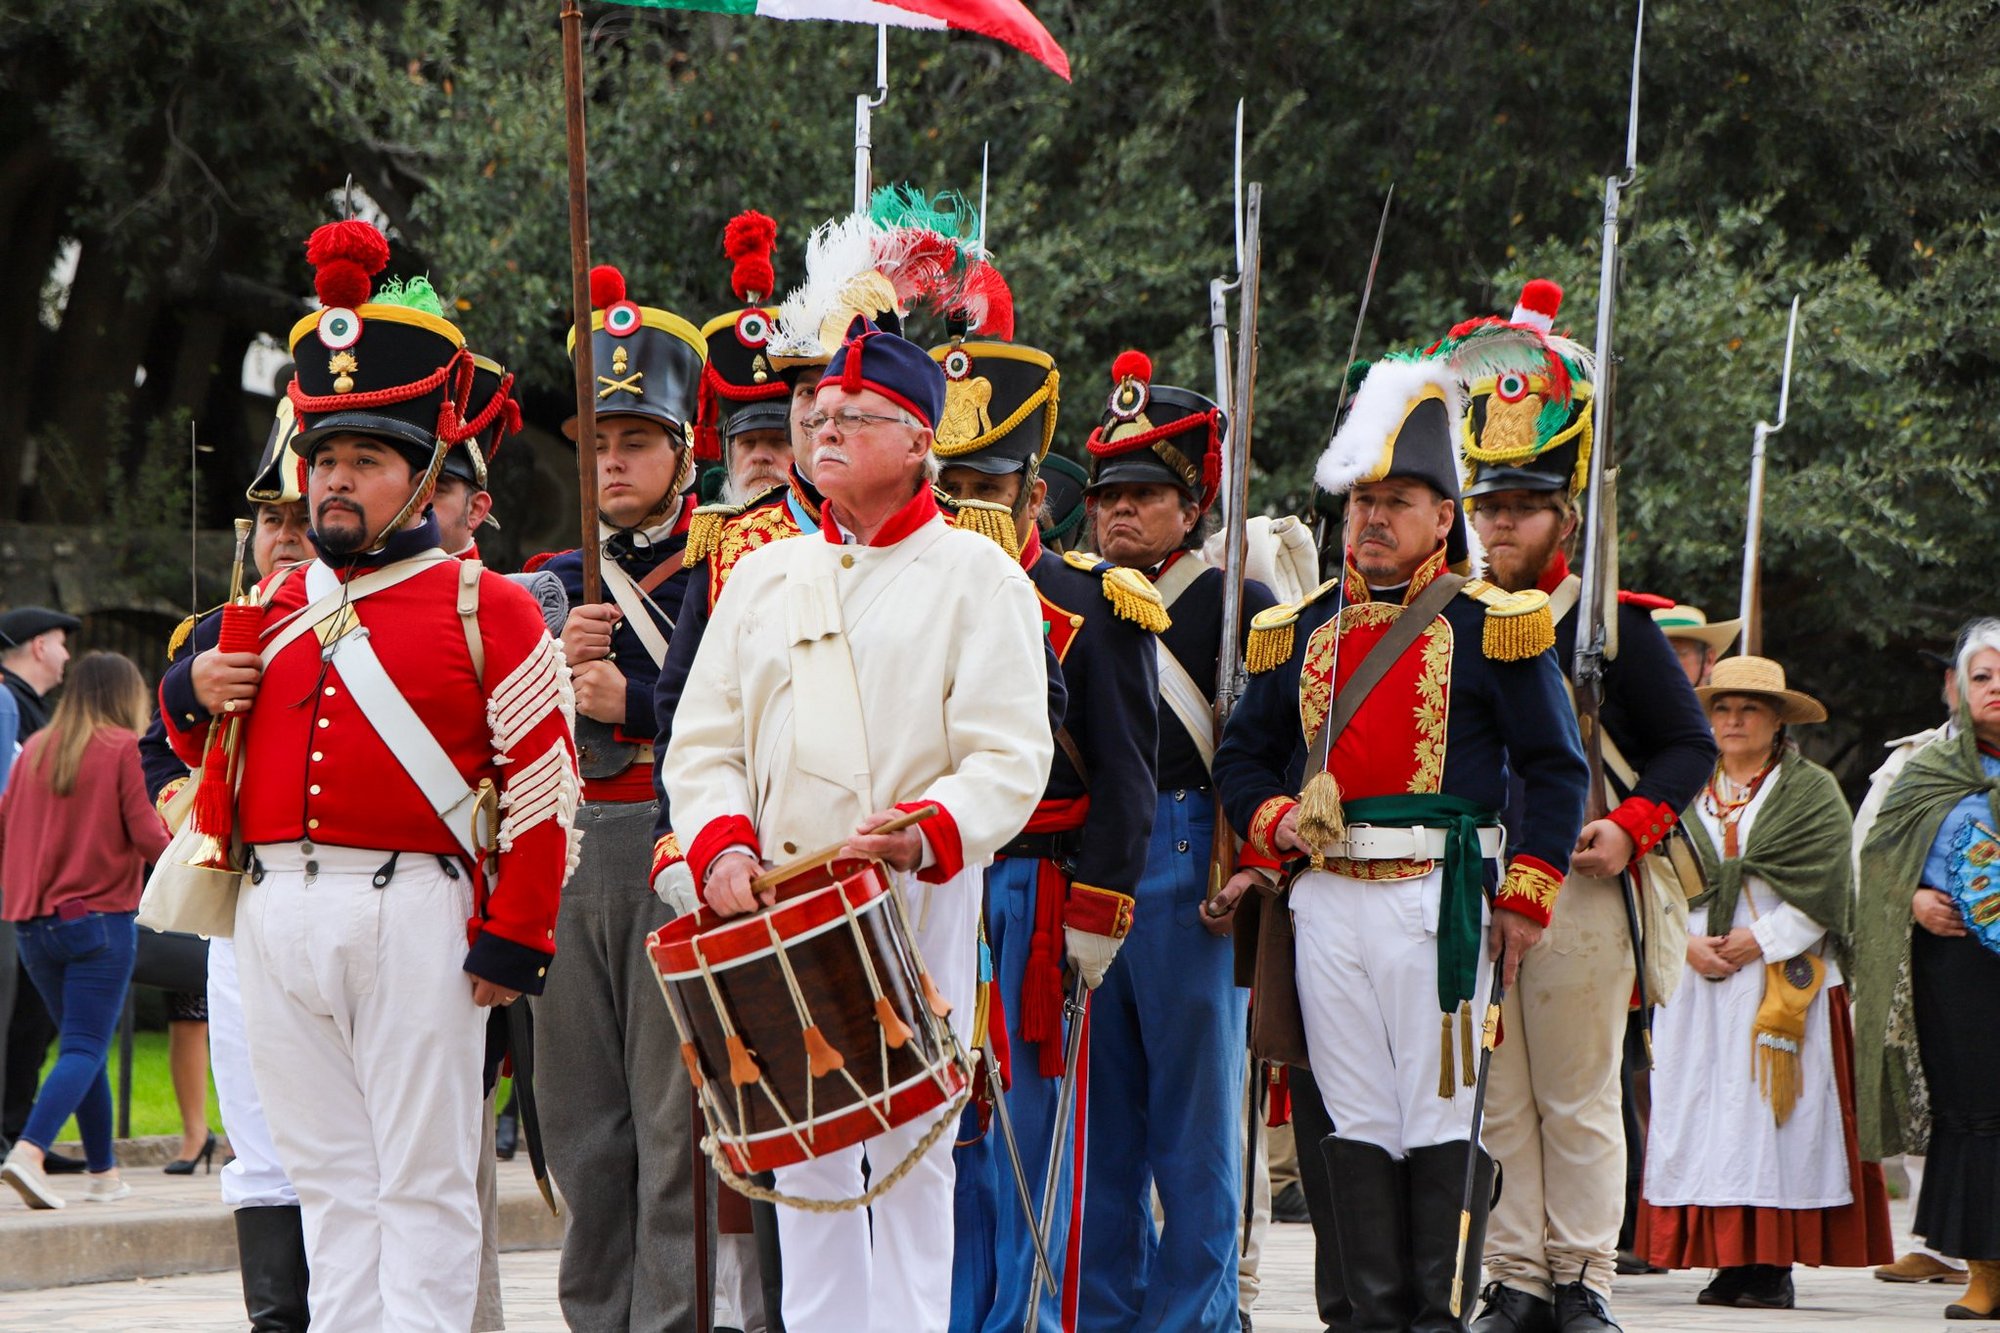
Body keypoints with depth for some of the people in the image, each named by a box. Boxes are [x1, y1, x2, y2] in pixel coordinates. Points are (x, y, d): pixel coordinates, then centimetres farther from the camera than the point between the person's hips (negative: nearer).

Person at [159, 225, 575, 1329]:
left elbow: (543, 789, -5)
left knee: (422, 1180, -2)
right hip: (277, 912, 5)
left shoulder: (485, 610, 0)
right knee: (328, 1177, 9)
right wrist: (193, 695, 4)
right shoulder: (270, 609, 16)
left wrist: (513, 944, -11)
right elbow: (200, 751, 27)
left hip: (412, 919, -5)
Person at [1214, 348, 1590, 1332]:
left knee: (1443, 1120, -4)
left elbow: (1557, 770, 1)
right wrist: (1278, 820, -1)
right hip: (1328, 899, 4)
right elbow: (1241, 755, 20)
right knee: (1356, 1122, 5)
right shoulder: (1299, 632, 15)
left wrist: (1524, 898, -6)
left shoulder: (1489, 629, 2)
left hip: (1442, 898, -4)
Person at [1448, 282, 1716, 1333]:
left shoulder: (1615, 625, -1)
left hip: (1575, 892, -3)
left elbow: (1688, 744, 2)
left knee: (1579, 1100, 3)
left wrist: (1632, 828, -12)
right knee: (1497, 1103, 6)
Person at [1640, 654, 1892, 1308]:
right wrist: (1688, 941, -8)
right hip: (1697, 984, 4)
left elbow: (1823, 887, -5)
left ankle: (1775, 1265, -7)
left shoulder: (1812, 792, 4)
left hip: (1784, 979, -4)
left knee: (1776, 1115, -7)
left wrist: (1760, 941, -13)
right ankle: (1731, 1262, 1)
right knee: (1707, 1116, -2)